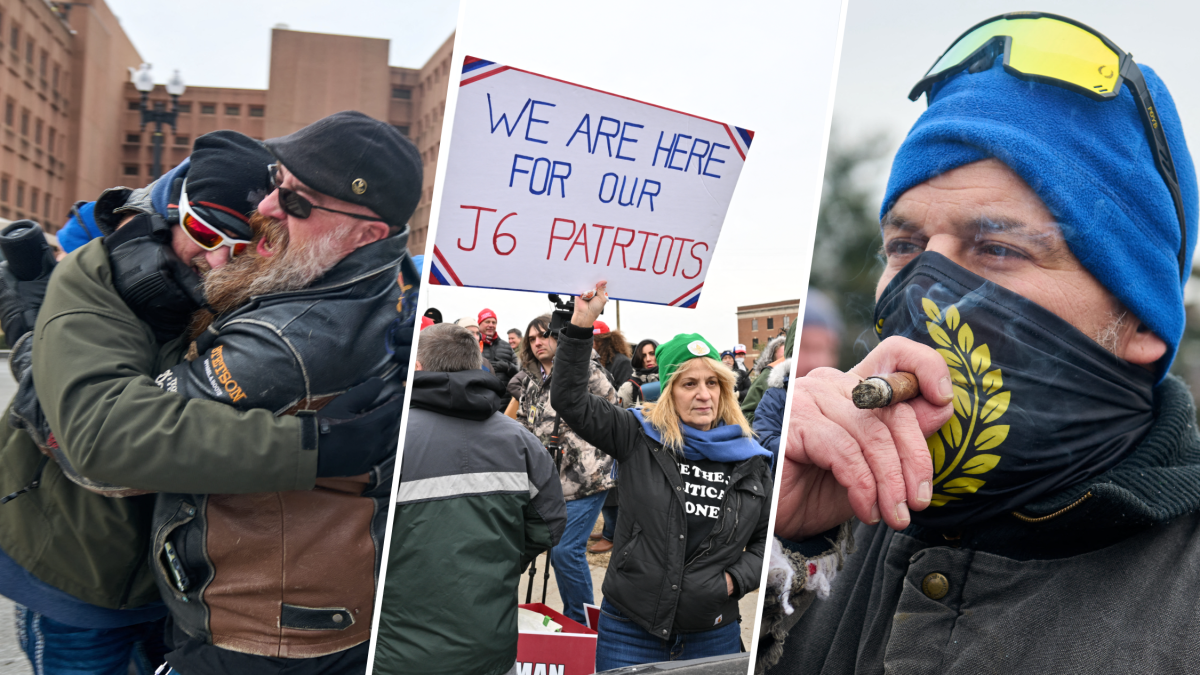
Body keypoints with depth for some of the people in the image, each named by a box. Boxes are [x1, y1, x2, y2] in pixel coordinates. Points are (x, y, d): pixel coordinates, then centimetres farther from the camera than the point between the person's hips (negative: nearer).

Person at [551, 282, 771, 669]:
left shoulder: (748, 459, 3)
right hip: (631, 631, -2)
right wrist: (581, 325, -20)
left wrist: (736, 580, -3)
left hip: (713, 634, 2)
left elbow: (766, 537, 13)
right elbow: (570, 399, -12)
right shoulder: (640, 438, -5)